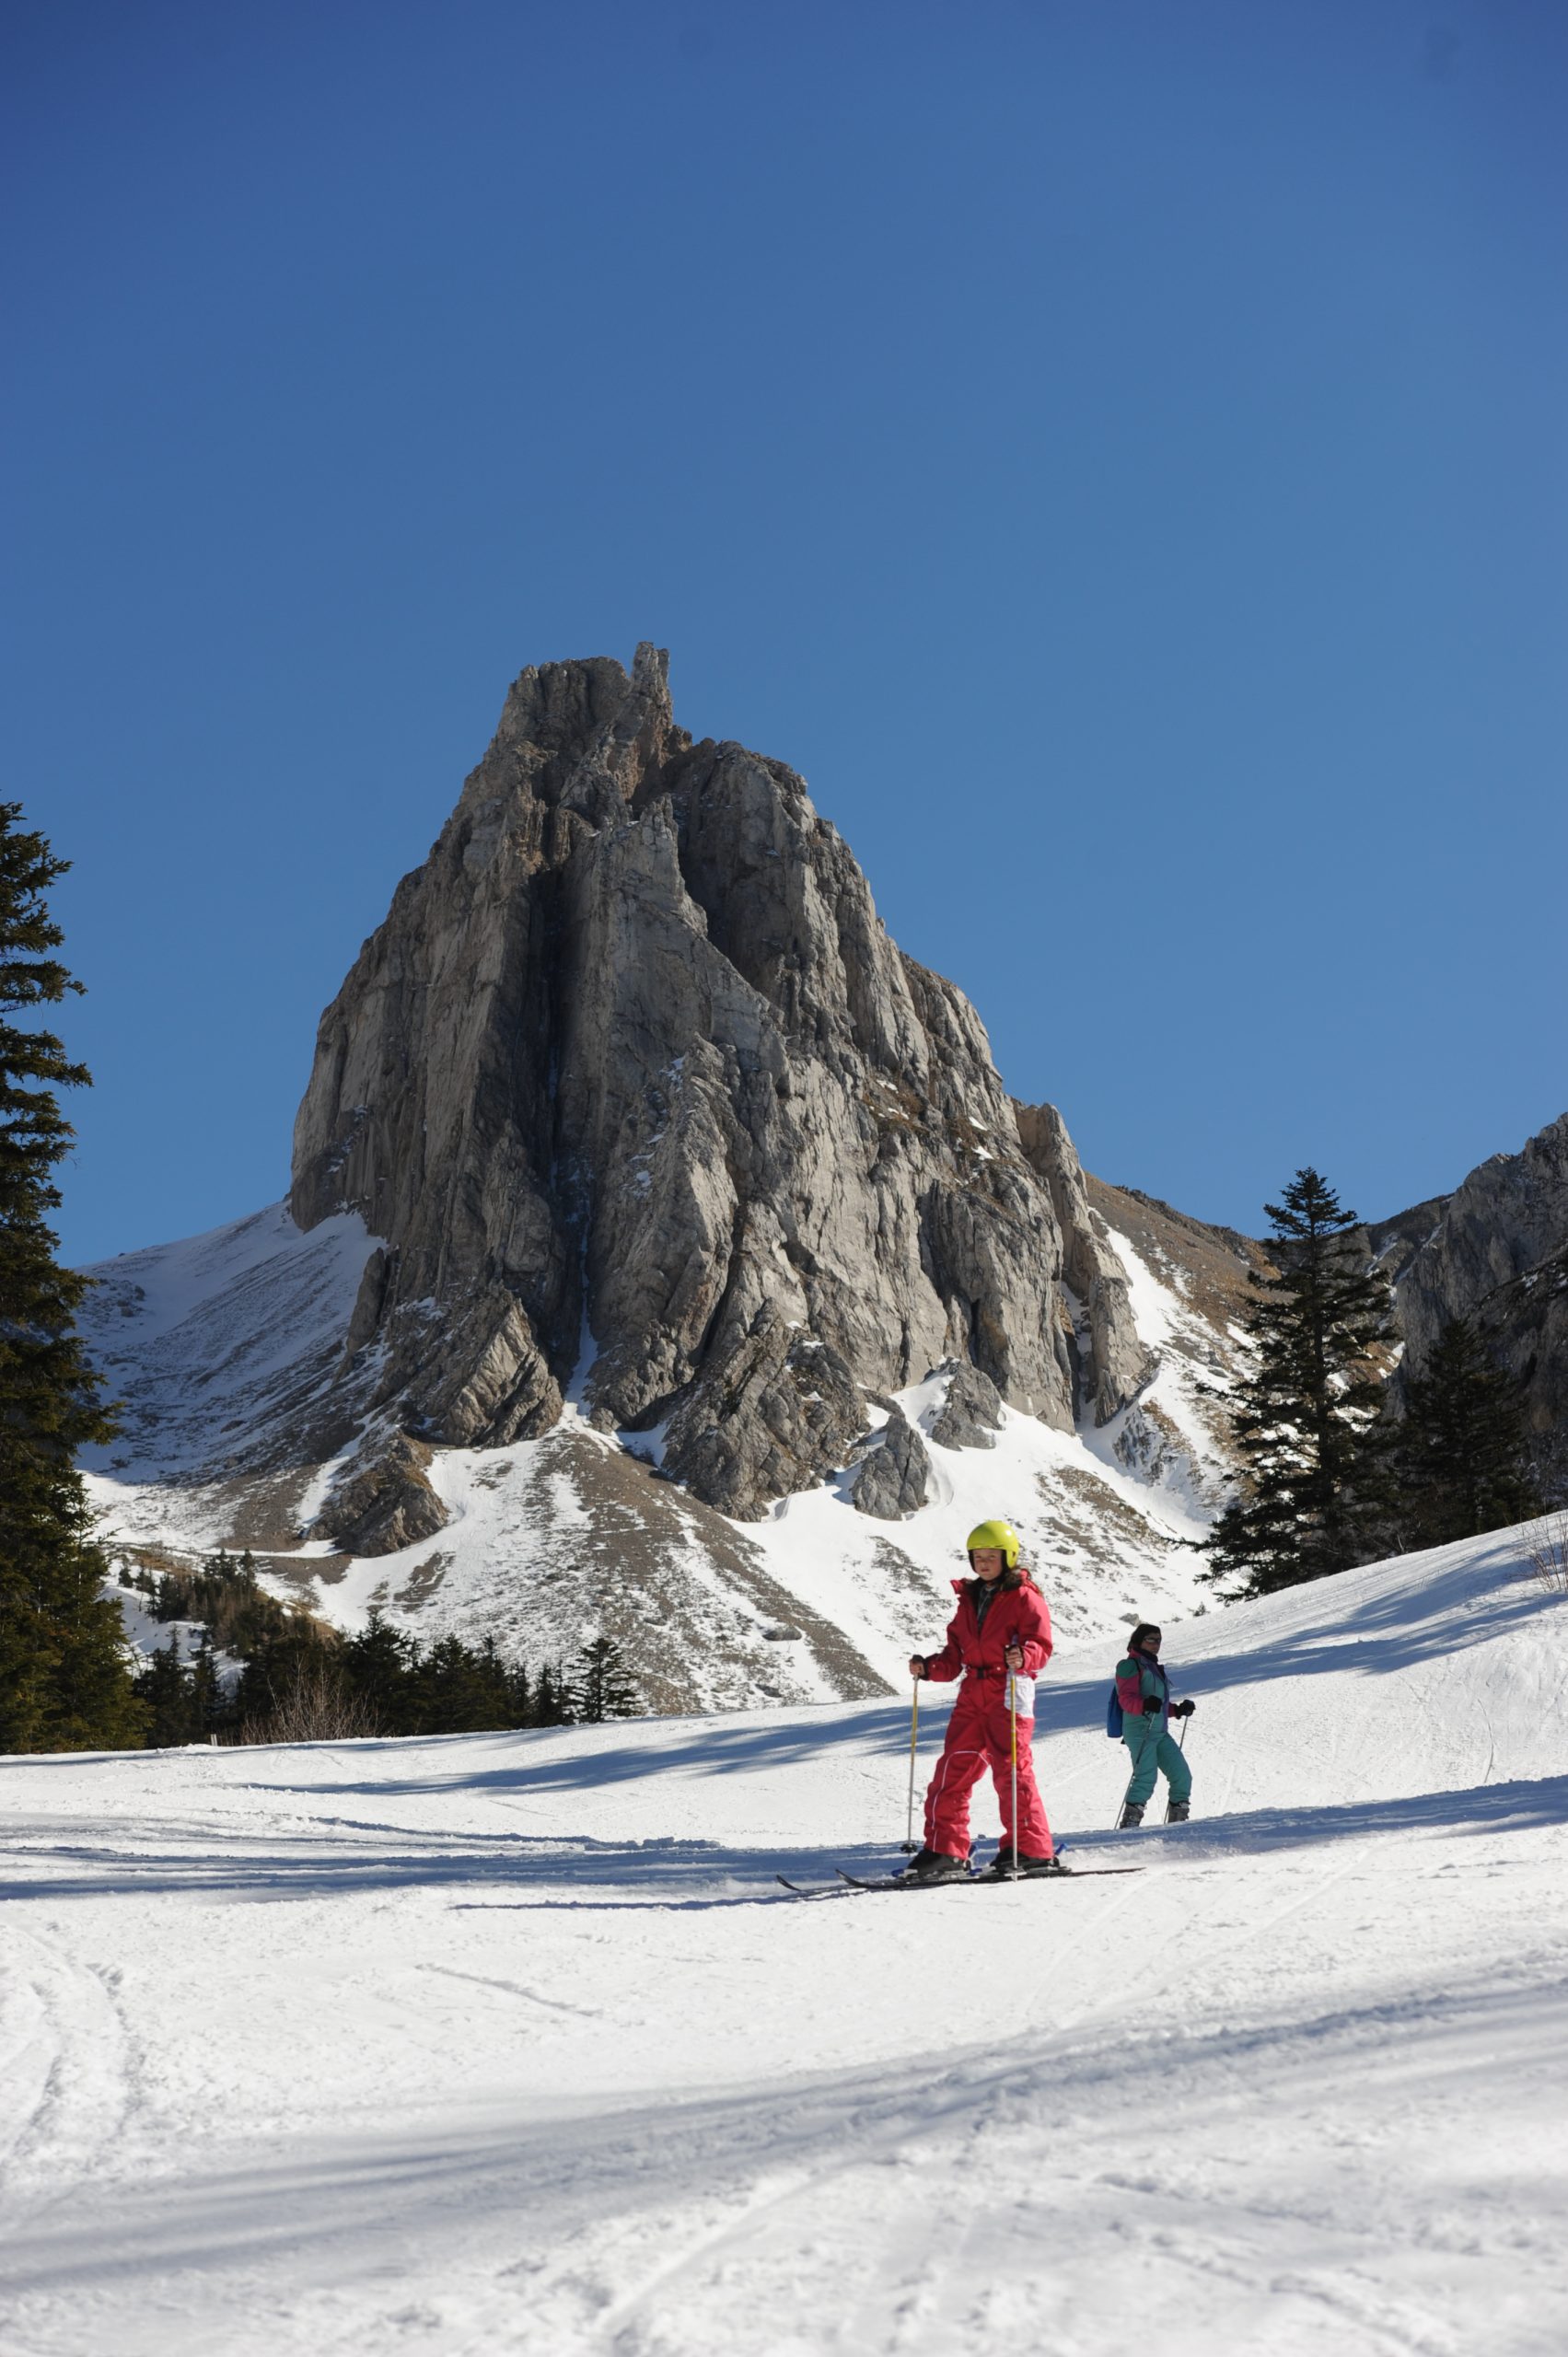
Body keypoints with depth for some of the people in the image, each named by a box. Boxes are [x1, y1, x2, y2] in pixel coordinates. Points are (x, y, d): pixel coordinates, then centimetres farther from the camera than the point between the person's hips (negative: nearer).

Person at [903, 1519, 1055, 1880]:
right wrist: (929, 1667, 2)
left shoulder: (1024, 1597, -2)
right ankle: (945, 1849, 4)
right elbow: (955, 1656, 18)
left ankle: (1031, 1850, 2)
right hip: (972, 1696, 7)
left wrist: (1023, 1657, -32)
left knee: (1012, 1771, -7)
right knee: (952, 1770, 1)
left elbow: (1042, 1644, -11)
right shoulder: (969, 1599, 19)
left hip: (1011, 1695, -7)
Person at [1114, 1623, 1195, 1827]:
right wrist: (1145, 1705, -33)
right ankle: (1128, 1825, -16)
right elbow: (1126, 1699, -15)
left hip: (1161, 1732, 8)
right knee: (1146, 1778, -19)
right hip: (1140, 1730, -8)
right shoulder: (1131, 1665, -3)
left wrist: (1179, 1709, 14)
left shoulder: (1157, 1668, 24)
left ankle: (1177, 1821, 12)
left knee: (1182, 1775, 1)